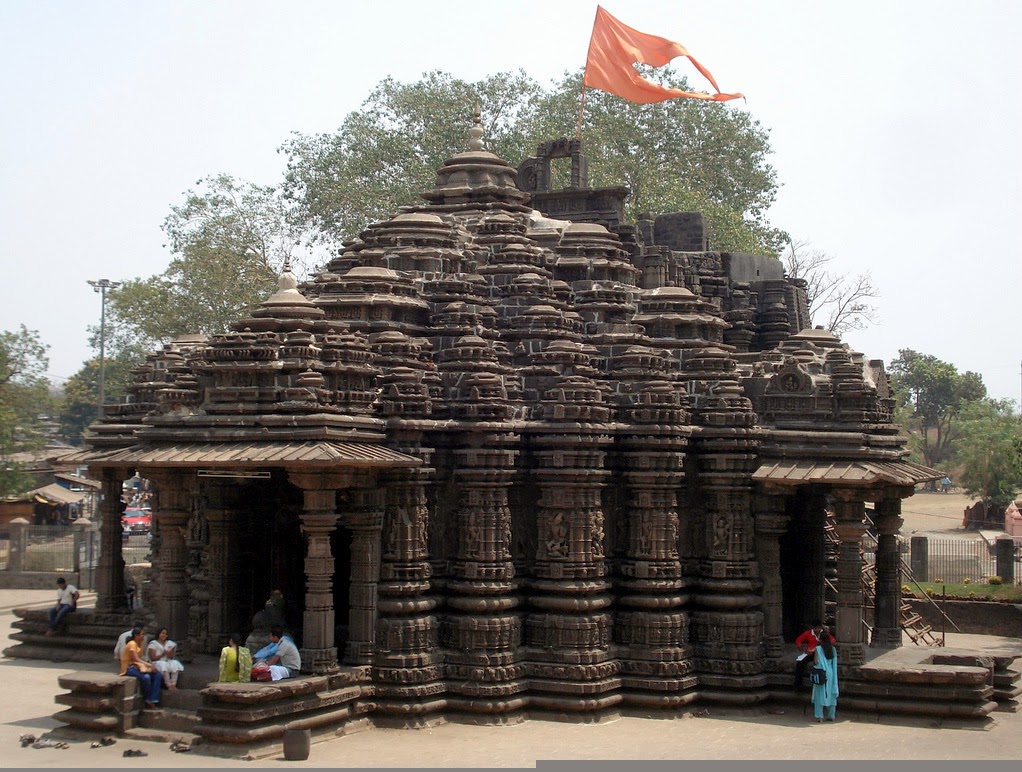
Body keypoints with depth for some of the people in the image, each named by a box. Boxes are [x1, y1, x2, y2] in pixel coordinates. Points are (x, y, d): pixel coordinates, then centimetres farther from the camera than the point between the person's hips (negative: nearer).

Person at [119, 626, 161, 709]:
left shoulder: (139, 644, 14)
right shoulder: (132, 644, -14)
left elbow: (139, 659, 11)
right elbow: (136, 659, -22)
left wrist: (149, 664, -6)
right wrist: (149, 665, -25)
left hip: (137, 666, 9)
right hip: (129, 668, -9)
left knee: (157, 676, -9)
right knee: (145, 677, -34)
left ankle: (153, 700, -14)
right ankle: (148, 701, -15)